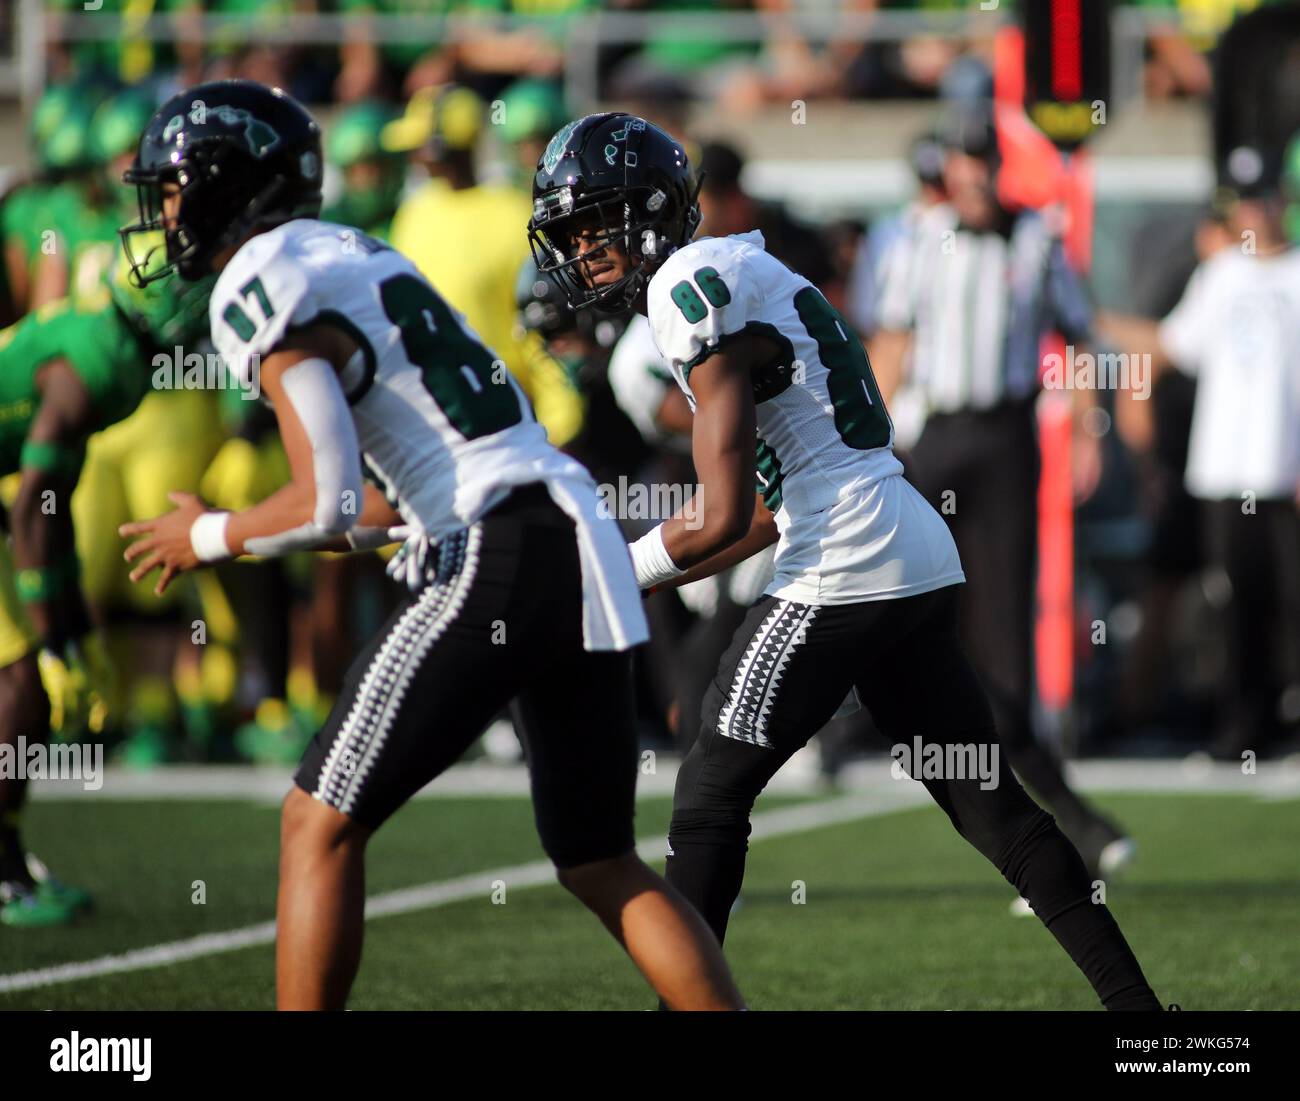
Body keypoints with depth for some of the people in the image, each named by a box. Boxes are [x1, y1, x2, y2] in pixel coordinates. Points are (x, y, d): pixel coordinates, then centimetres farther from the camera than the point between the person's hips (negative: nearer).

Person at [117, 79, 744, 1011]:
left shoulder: (261, 290, -7)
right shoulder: (356, 254, 21)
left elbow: (328, 504, -14)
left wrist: (210, 538, 2)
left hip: (494, 561, -9)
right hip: (582, 547, 9)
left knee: (321, 826, 2)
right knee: (603, 866, 13)